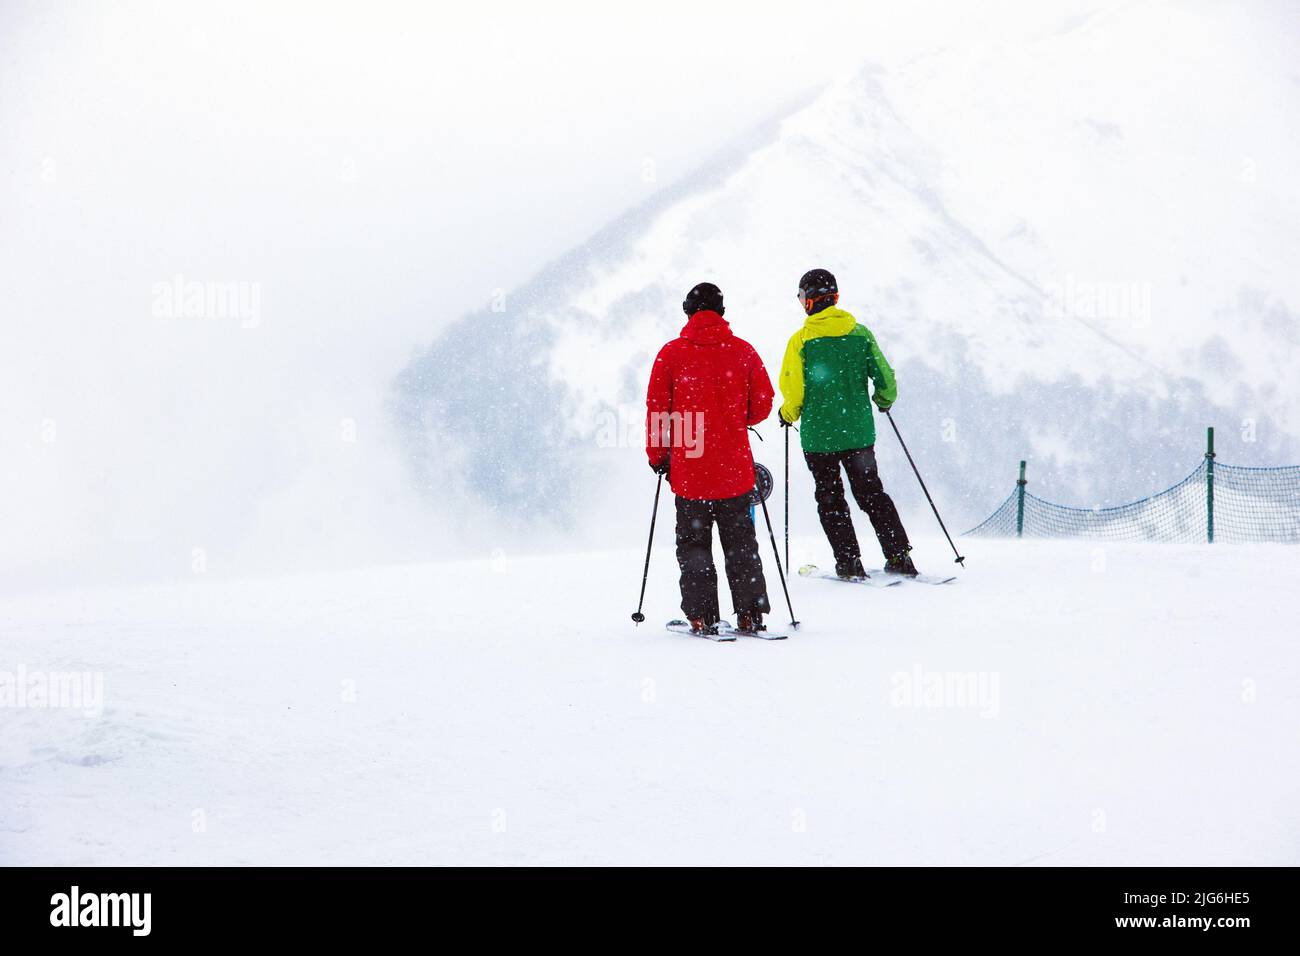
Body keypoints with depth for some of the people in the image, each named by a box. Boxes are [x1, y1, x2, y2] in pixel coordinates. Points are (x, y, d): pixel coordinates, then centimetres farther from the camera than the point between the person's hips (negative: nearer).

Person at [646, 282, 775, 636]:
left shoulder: (671, 353, -3)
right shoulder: (743, 351, 0)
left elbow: (657, 408, -2)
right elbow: (762, 403, 4)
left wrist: (658, 455, 9)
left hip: (689, 467, -1)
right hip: (735, 467, 1)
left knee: (694, 543, 8)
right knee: (741, 542, 11)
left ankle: (702, 616, 2)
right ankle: (750, 613, 7)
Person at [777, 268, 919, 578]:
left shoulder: (801, 340, -10)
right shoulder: (860, 333, -1)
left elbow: (794, 390, -12)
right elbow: (885, 378, 0)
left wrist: (789, 414, 9)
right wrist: (884, 400, 22)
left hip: (818, 435, -3)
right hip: (859, 431, 3)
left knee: (831, 499, 9)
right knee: (872, 493, 14)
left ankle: (849, 562, 6)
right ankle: (899, 555, 9)